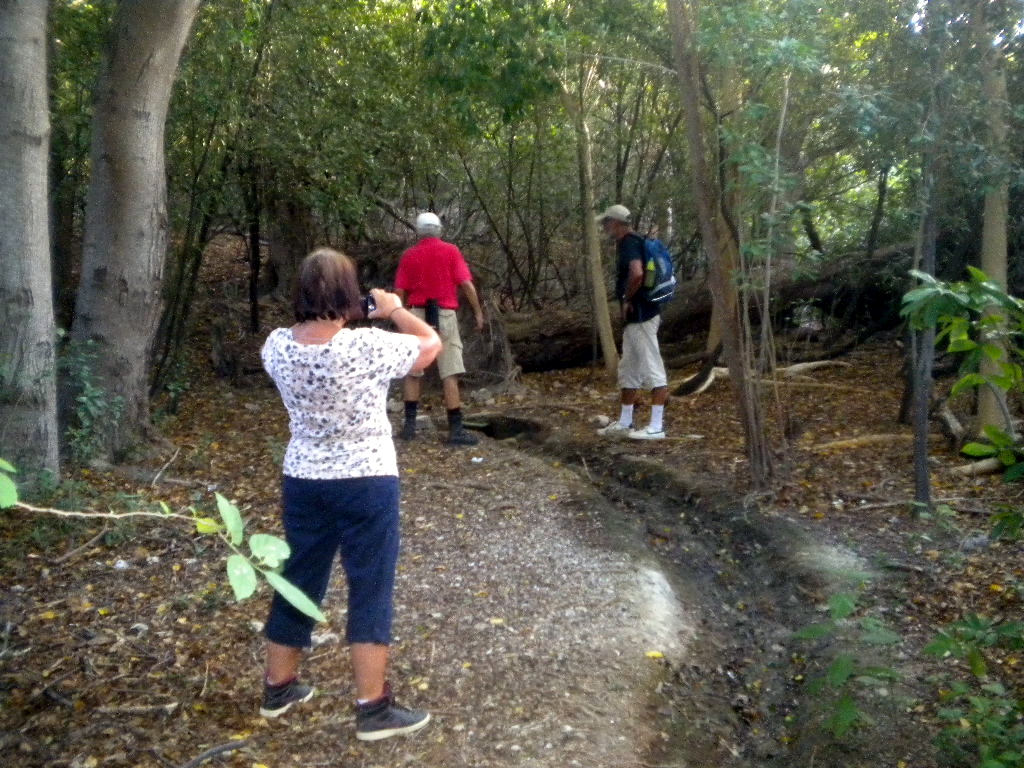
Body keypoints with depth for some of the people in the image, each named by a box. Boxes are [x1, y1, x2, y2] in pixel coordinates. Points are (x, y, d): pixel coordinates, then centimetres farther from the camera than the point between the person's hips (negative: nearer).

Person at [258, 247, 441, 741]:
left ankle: (278, 688, 36)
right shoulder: (368, 347, -20)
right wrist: (394, 310, 9)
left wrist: (332, 320, 12)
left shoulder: (277, 346, -6)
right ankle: (373, 709, 14)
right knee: (370, 591, 5)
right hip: (367, 483, -5)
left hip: (303, 481, 5)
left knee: (298, 581, 19)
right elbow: (431, 343, -4)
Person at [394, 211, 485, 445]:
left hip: (417, 316, 3)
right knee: (449, 373, -3)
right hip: (444, 316, -2)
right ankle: (456, 429, -4)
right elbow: (466, 284, -7)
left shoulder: (408, 255, 6)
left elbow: (399, 292, 4)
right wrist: (478, 313, -1)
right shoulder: (451, 250, 0)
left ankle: (410, 424, 13)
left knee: (413, 371, 12)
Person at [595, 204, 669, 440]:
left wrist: (627, 300, -17)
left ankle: (656, 427, -1)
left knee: (652, 368, -5)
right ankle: (624, 423, 24)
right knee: (628, 371, 15)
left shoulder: (629, 242, -14)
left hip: (641, 316, -11)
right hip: (636, 317, 11)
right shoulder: (629, 242, 17)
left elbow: (637, 274, -31)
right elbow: (635, 274, 26)